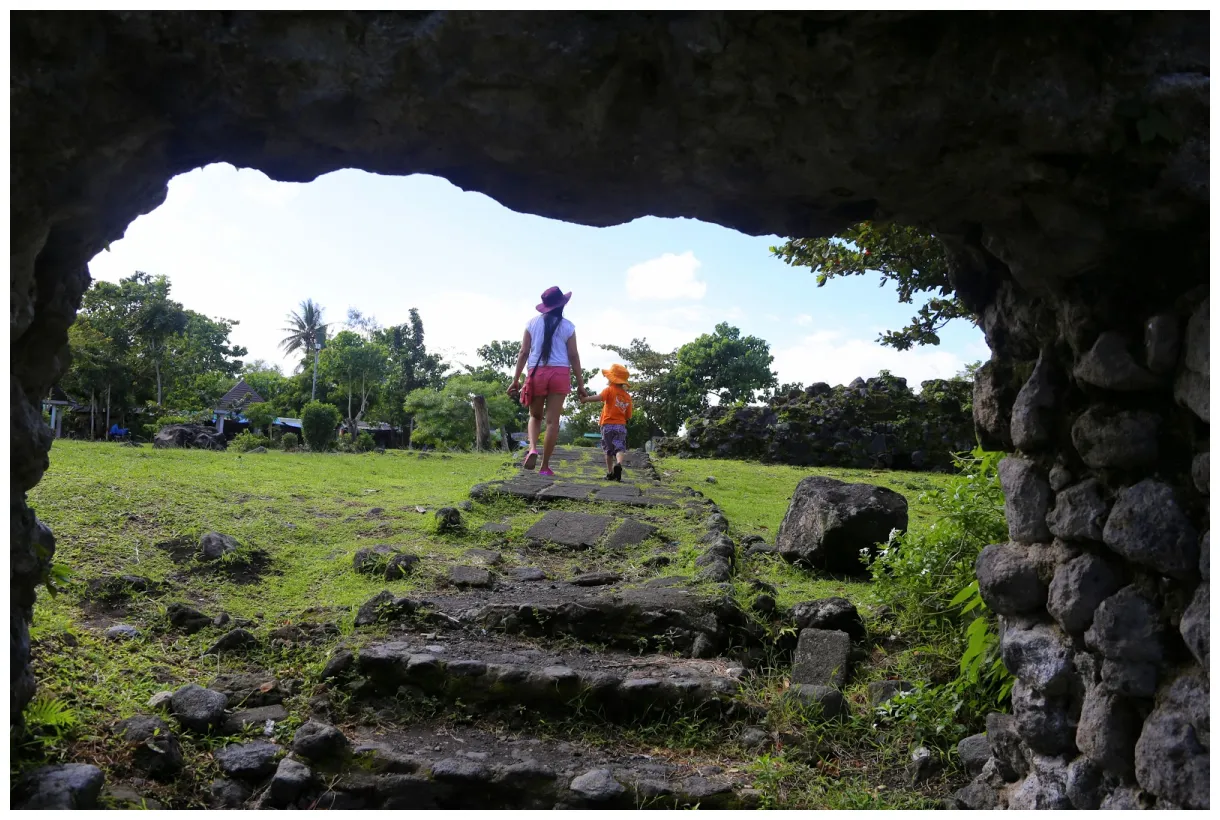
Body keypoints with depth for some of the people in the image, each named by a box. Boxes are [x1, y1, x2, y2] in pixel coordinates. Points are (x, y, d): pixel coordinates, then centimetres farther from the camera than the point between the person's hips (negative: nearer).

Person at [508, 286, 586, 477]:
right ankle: (545, 466, 4)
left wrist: (516, 379, 6)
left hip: (537, 372, 1)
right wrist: (580, 383, 7)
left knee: (535, 416, 18)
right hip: (560, 374, -1)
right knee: (553, 420, 2)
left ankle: (532, 448, -10)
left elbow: (523, 353, 3)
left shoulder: (533, 323, 6)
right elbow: (573, 356, 2)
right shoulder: (568, 326, 3)